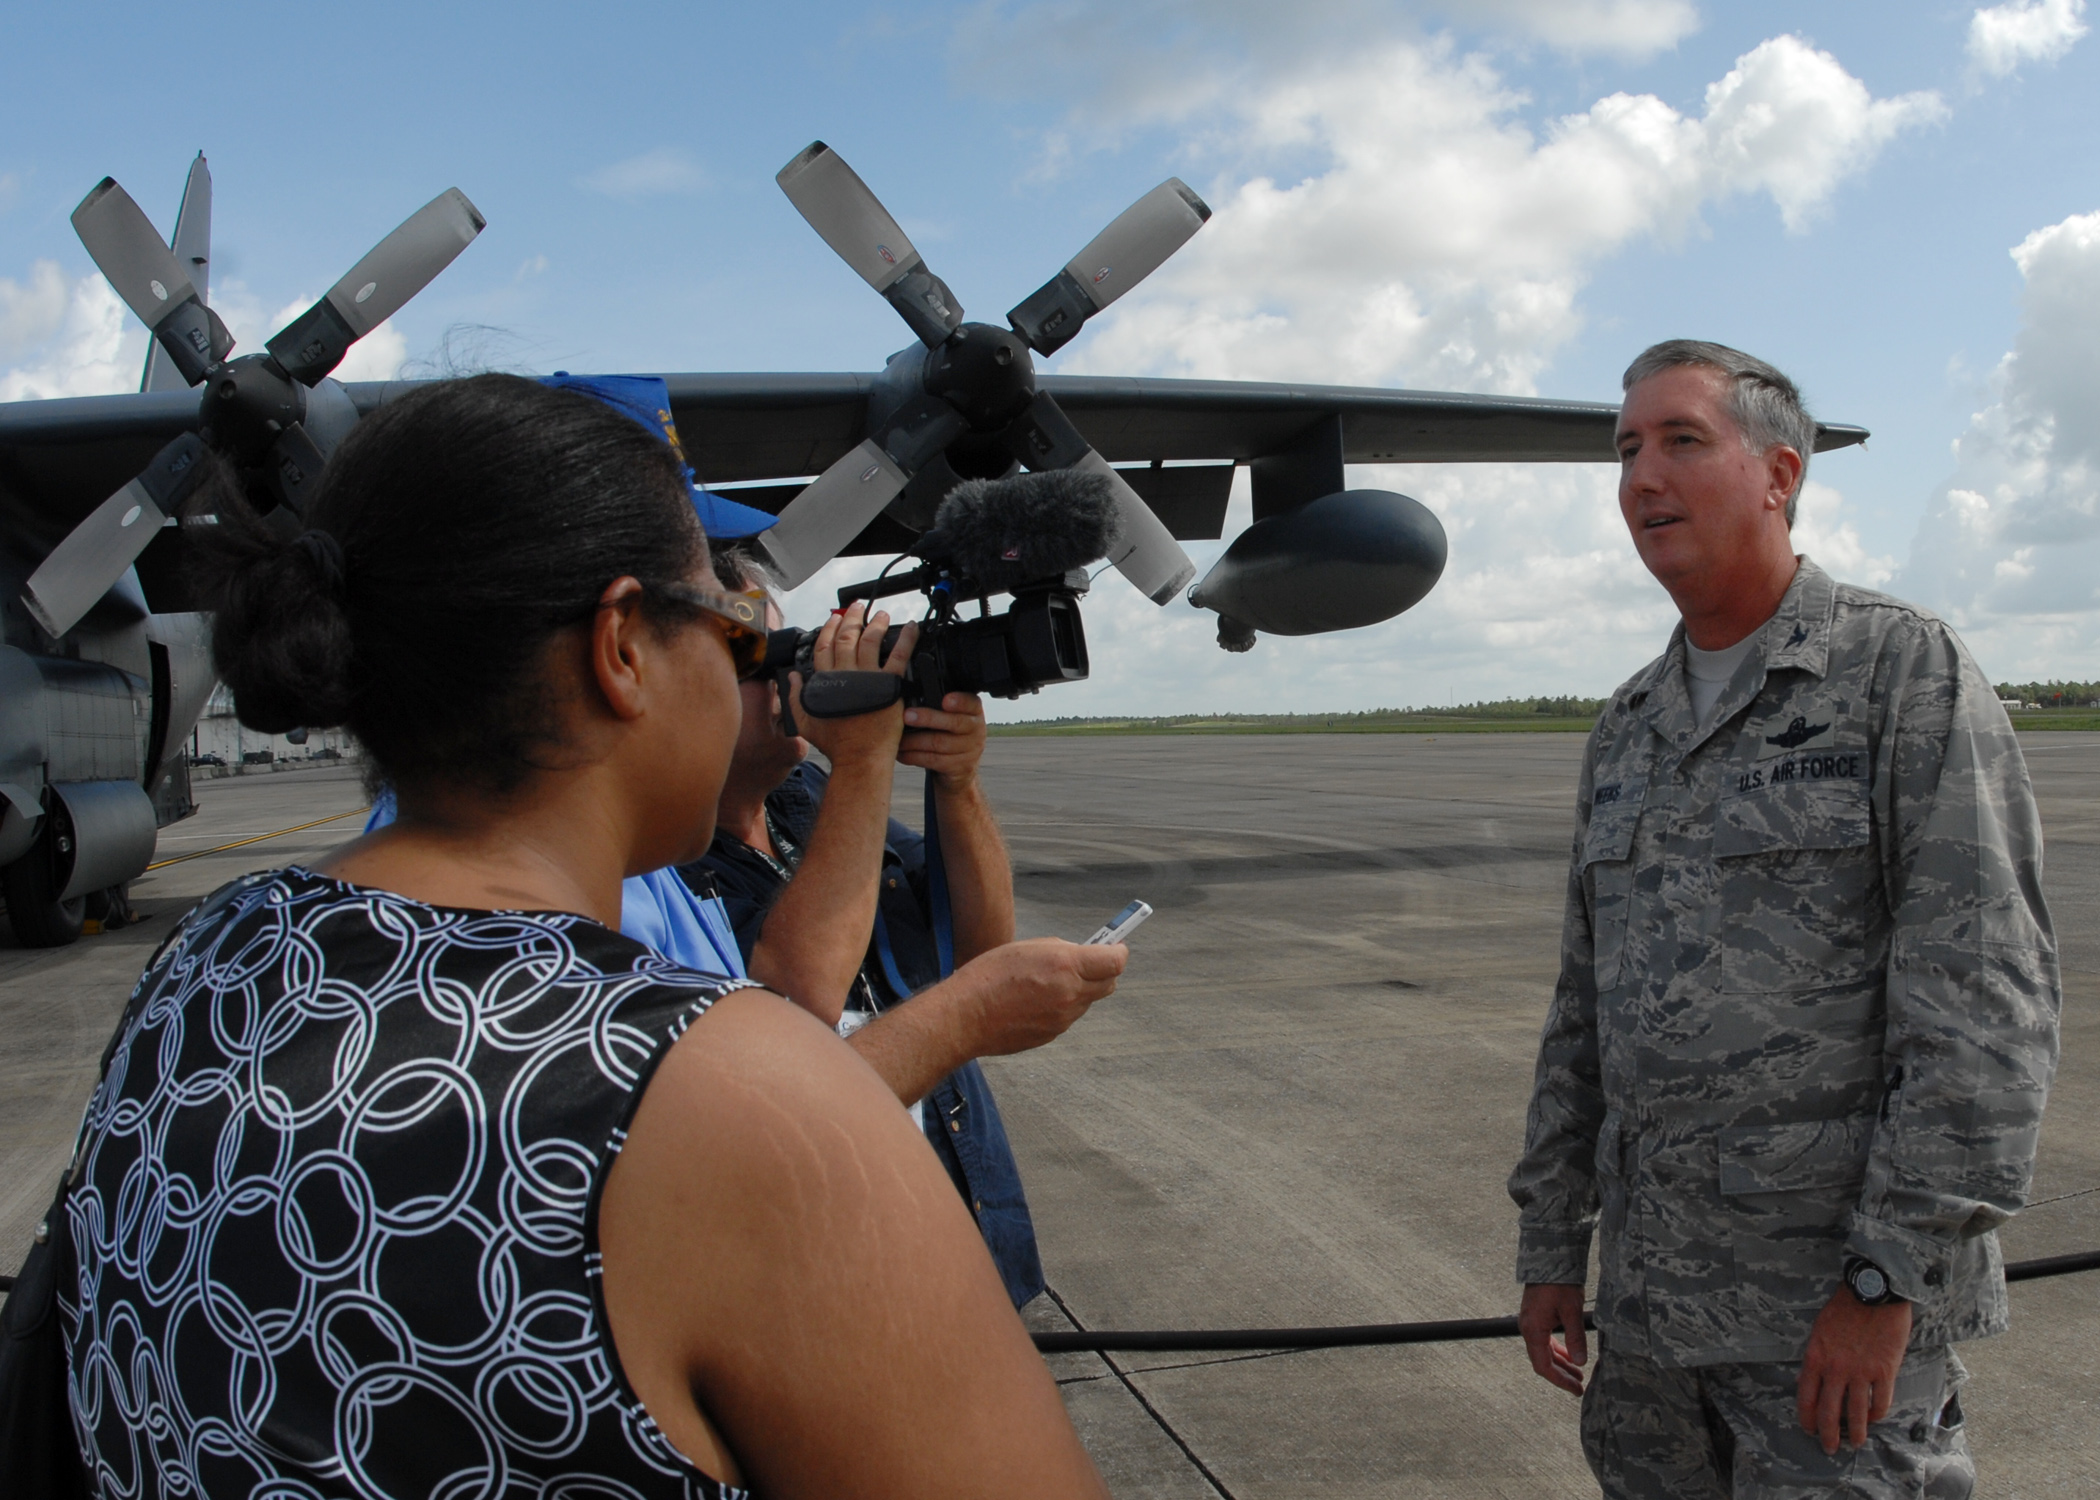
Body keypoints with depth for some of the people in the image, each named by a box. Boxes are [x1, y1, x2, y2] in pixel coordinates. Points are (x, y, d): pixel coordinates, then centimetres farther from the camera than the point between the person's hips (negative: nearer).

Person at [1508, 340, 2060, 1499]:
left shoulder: (1907, 670, -8)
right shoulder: (1629, 731, 12)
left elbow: (1986, 999, -16)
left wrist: (1888, 1278, -20)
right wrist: (1550, 1243, 13)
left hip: (1847, 1285, -6)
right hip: (1659, 1283, 6)